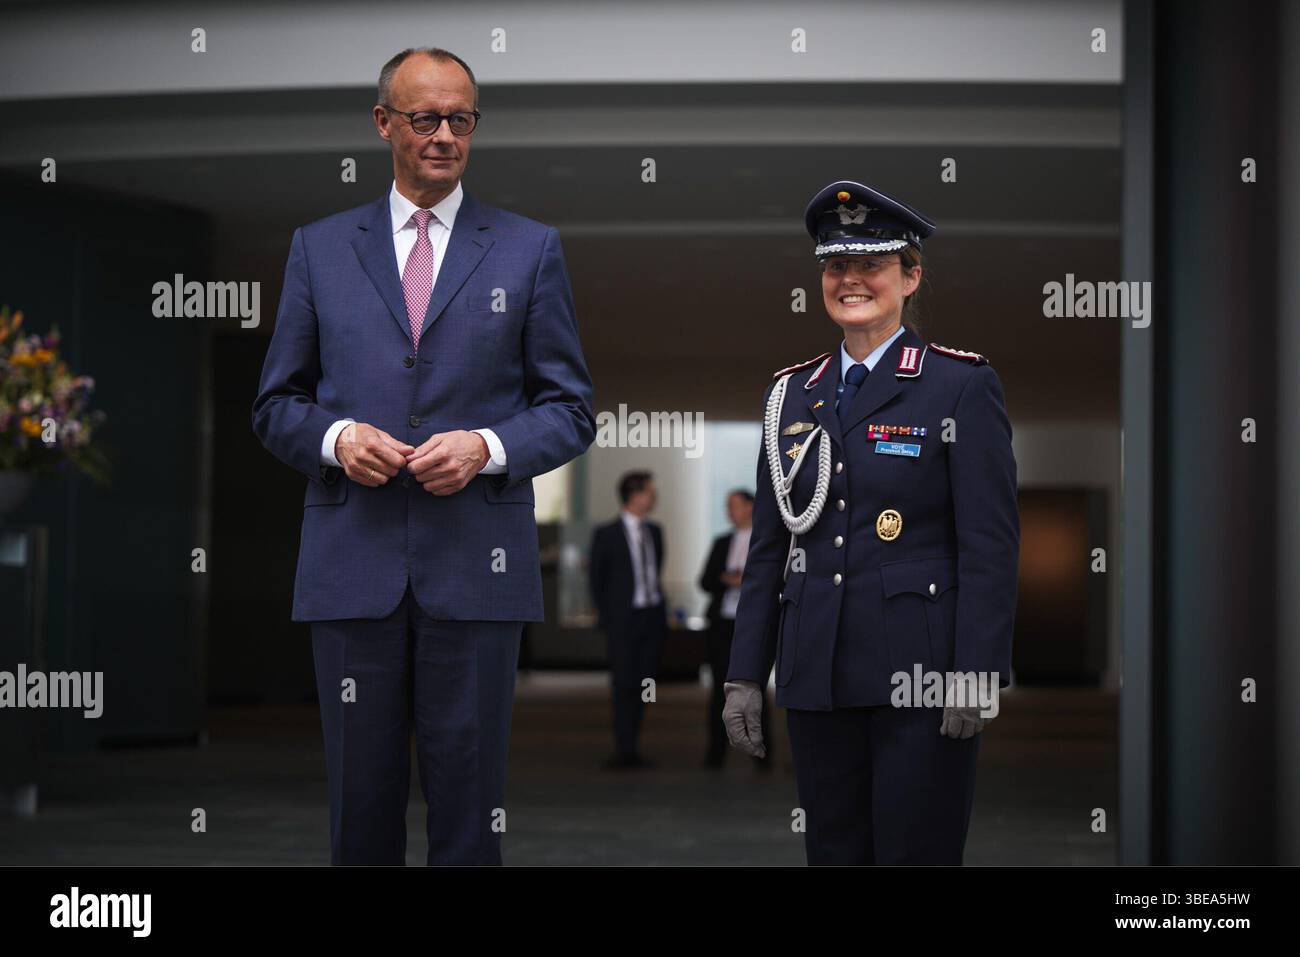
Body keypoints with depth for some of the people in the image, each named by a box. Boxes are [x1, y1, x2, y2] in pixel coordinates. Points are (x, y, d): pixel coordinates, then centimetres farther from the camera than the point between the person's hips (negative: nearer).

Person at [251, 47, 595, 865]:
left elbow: (571, 409, 7)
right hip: (354, 564, 1)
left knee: (469, 804, 2)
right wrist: (336, 437, -9)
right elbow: (277, 405, 12)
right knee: (362, 801, 6)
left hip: (476, 566, -1)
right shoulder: (320, 247, 11)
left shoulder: (531, 250, 8)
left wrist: (489, 447, -11)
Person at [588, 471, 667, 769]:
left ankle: (629, 747, 11)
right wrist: (606, 619, -2)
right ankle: (625, 750, -4)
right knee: (624, 685, -6)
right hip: (624, 618, -5)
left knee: (643, 684, 5)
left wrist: (659, 607, 12)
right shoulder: (607, 534, -5)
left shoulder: (654, 531, 11)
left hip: (653, 617, 5)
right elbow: (597, 579, 0)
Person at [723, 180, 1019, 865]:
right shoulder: (792, 395, 13)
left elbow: (990, 545, -7)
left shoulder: (963, 386, -2)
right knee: (833, 852, 10)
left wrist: (974, 677, -14)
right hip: (817, 680, 5)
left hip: (920, 678, -5)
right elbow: (768, 546, 14)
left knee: (916, 852, -1)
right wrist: (745, 675, 9)